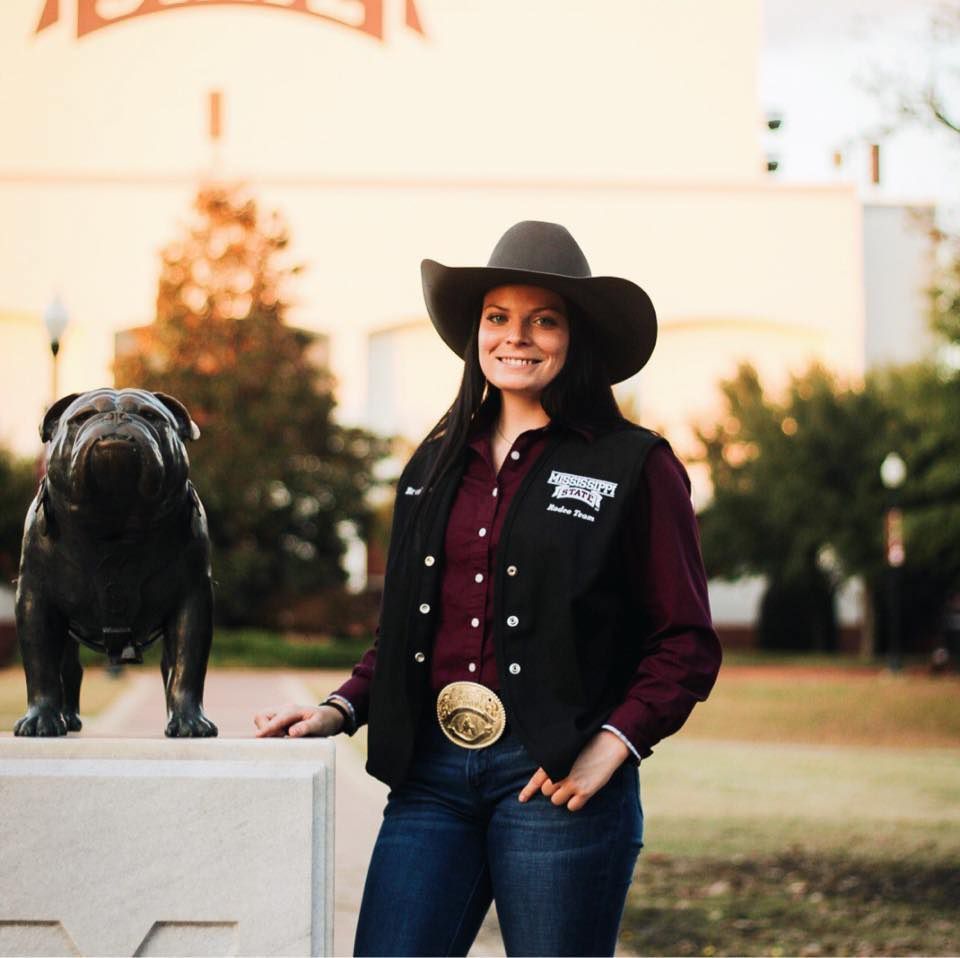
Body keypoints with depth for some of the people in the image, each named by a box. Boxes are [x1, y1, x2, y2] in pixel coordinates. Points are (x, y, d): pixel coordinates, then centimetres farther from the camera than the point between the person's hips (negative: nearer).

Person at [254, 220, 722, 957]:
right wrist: (343, 709, 8)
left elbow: (686, 643, -1)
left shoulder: (635, 467, 0)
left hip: (554, 779, -4)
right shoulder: (437, 464, 16)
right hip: (431, 773, 4)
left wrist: (614, 745, -12)